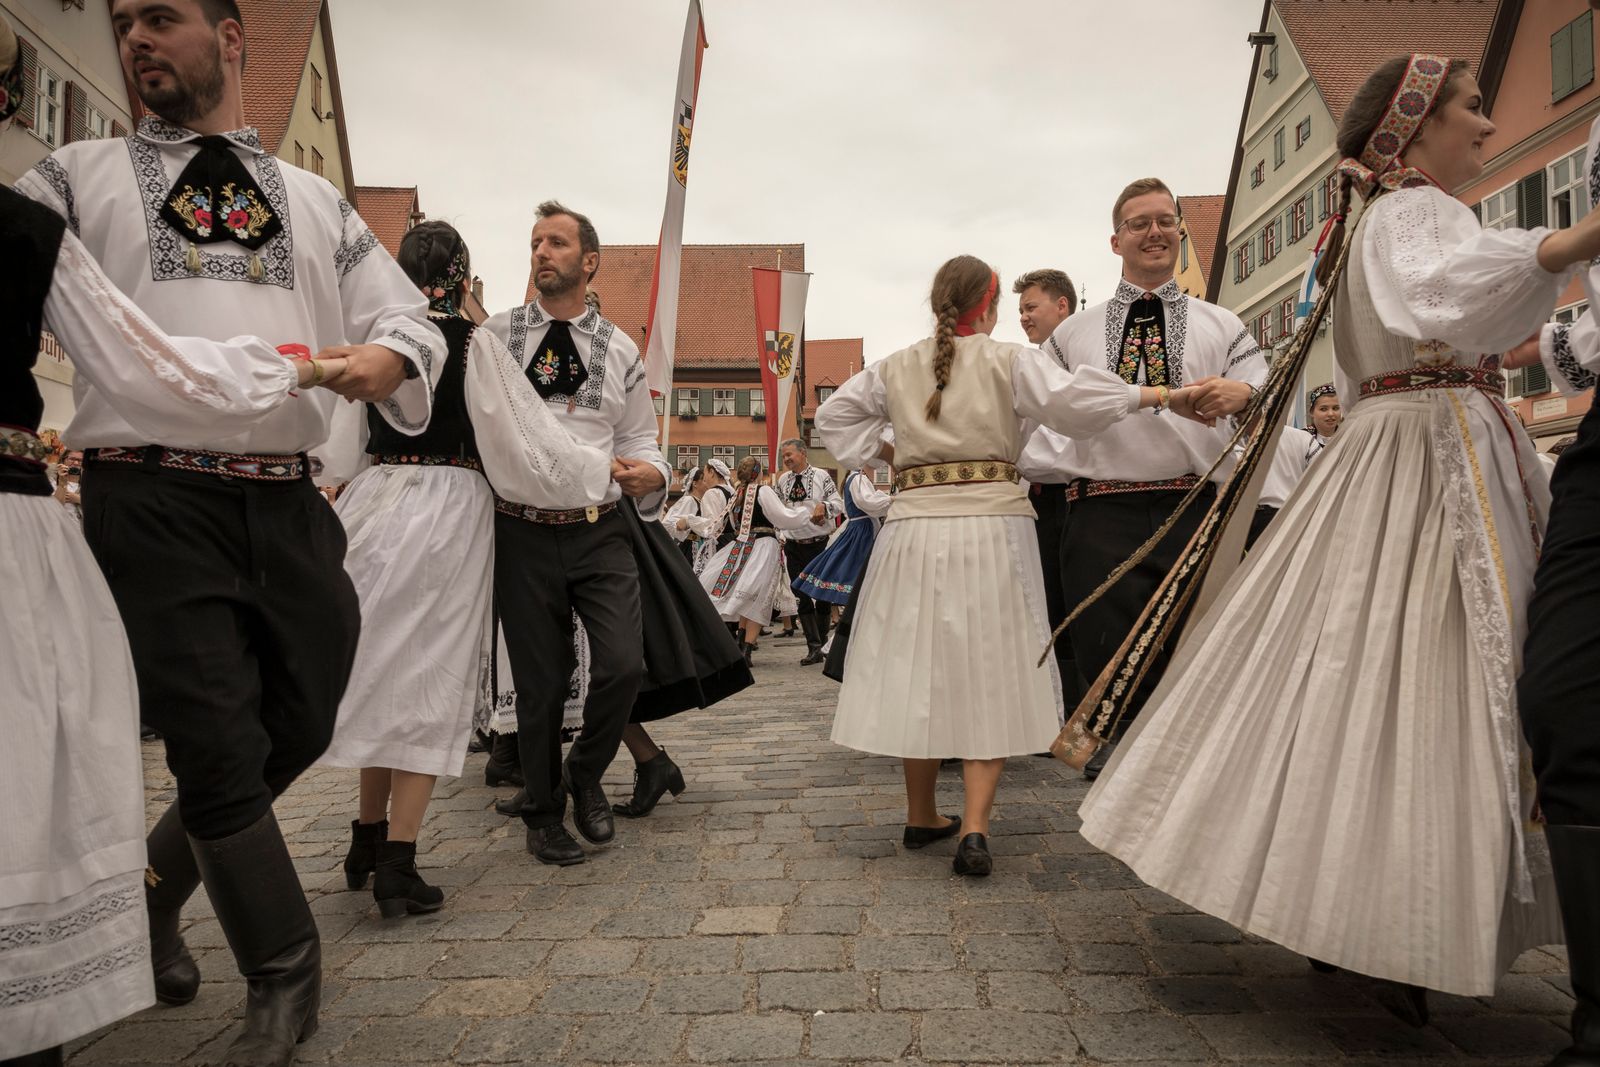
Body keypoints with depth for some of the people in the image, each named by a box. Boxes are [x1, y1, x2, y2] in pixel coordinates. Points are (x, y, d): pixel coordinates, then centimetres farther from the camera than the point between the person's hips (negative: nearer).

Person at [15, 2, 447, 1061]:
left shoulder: (317, 201, 18)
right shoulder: (78, 177, 12)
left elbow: (408, 312, 13)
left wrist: (389, 356, -10)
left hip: (289, 505, 4)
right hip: (153, 499, -3)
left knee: (300, 727, 10)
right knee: (218, 746, -3)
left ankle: (155, 886, 37)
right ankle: (284, 978, 17)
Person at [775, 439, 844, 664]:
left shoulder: (821, 476, -2)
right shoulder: (783, 480, 9)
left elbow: (839, 504, -5)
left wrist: (824, 506, -25)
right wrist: (781, 535, 5)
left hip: (819, 544, -3)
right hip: (793, 546, 3)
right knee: (801, 597, -1)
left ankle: (822, 642, 18)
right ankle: (814, 647, 3)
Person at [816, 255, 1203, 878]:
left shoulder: (896, 368, 12)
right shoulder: (1010, 361, 1)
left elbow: (834, 415, 21)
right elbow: (1070, 400, -13)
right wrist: (1161, 394, -7)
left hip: (914, 526, 3)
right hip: (992, 525, -3)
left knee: (920, 668, 11)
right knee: (987, 673, 4)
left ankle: (921, 816, 24)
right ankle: (974, 827, -6)